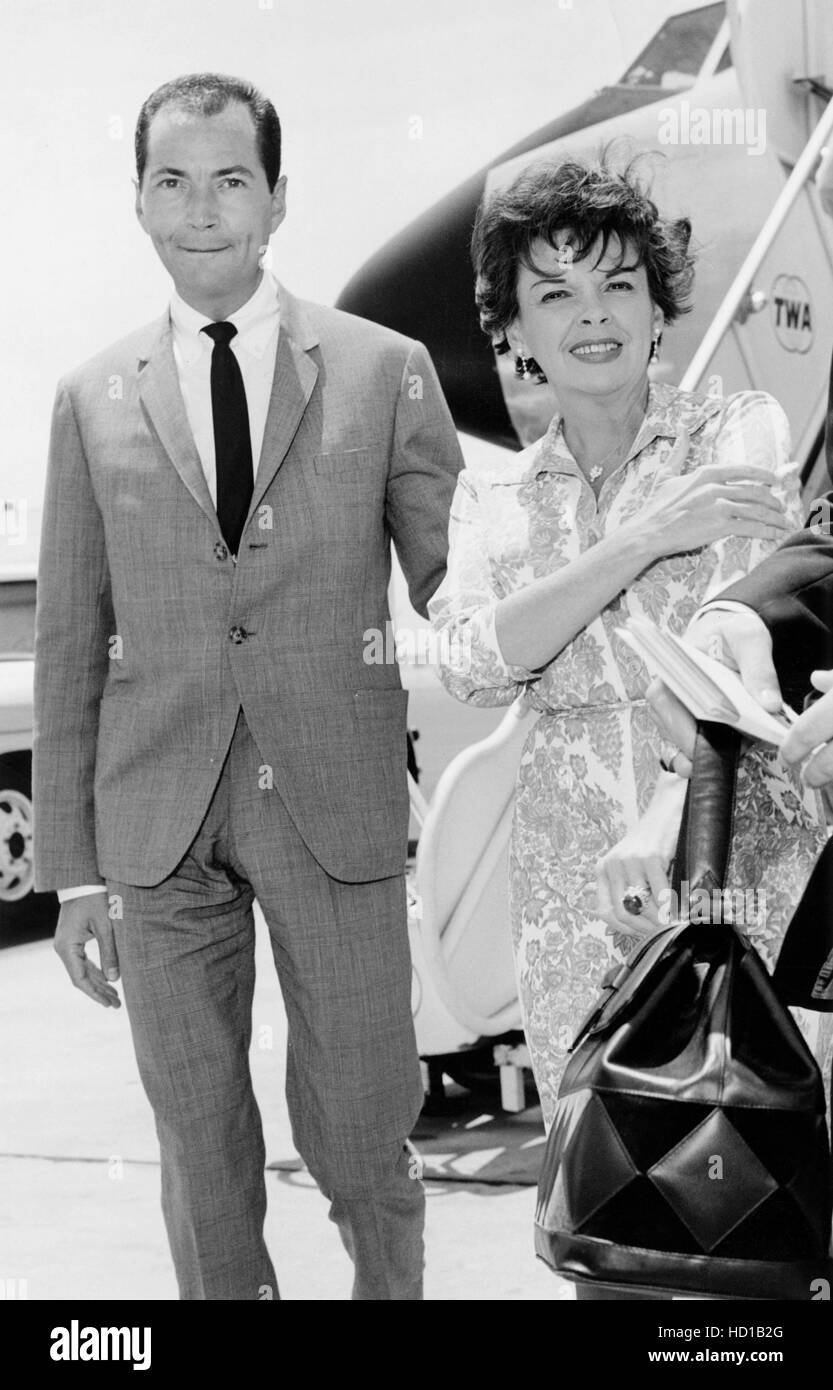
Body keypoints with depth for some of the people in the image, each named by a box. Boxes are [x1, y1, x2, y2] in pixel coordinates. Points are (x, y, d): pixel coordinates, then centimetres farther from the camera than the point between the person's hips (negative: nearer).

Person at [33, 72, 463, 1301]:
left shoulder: (385, 371, 2)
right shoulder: (95, 400, 7)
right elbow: (69, 645, 8)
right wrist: (72, 866, 5)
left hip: (336, 800, -1)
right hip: (158, 818, 2)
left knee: (361, 1136, 3)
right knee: (199, 1139, 10)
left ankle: (393, 1285, 30)